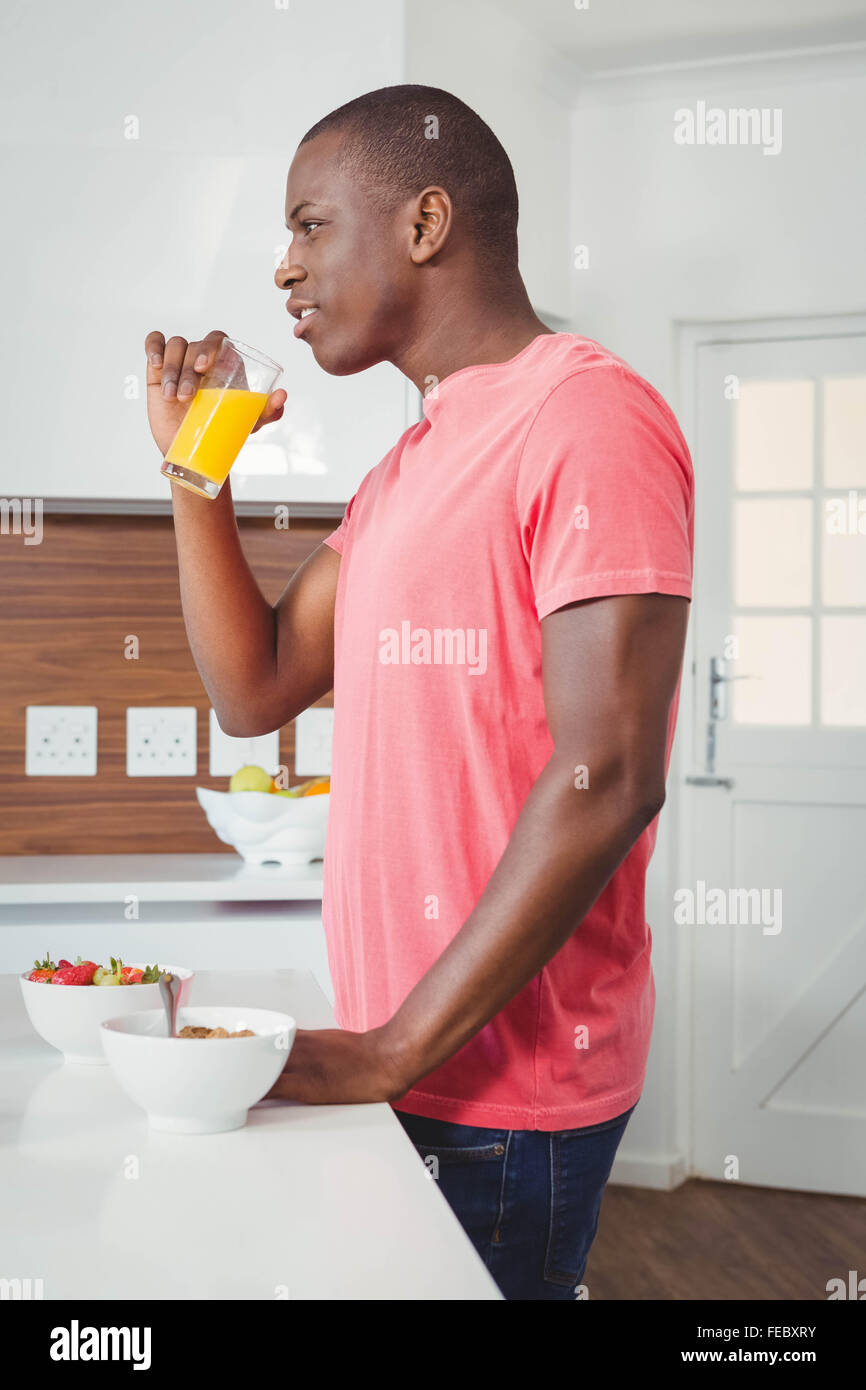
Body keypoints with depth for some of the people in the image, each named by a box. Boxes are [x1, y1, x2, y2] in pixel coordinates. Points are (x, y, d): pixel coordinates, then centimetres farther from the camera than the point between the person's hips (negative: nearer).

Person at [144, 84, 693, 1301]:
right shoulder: (413, 460, 16)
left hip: (502, 1083, -8)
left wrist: (396, 1051, -20)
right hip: (397, 1061, 8)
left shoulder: (587, 415, -14)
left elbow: (607, 779, -21)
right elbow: (255, 691, 13)